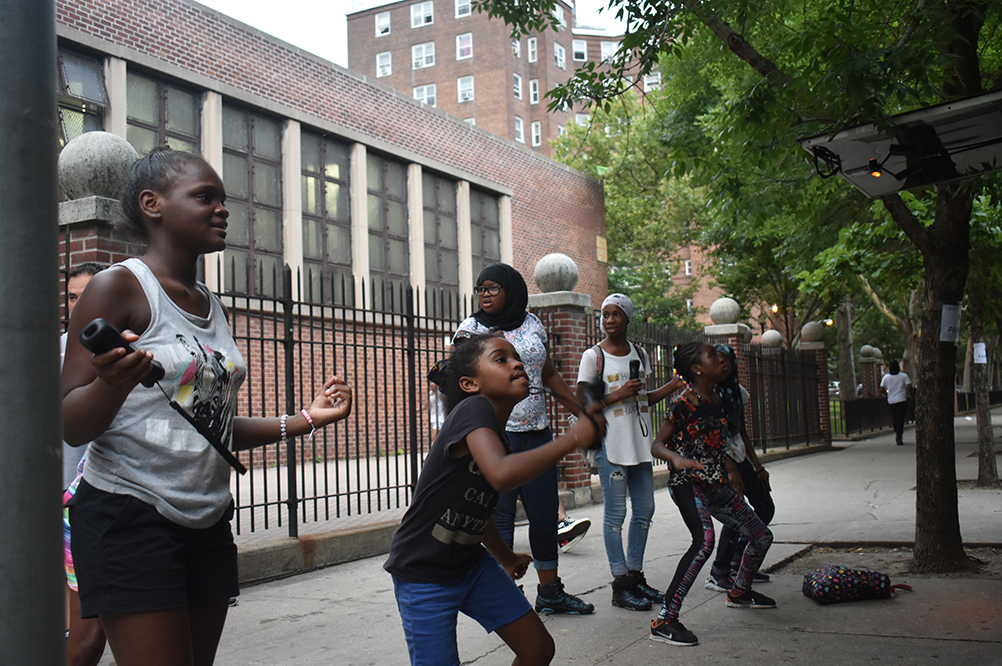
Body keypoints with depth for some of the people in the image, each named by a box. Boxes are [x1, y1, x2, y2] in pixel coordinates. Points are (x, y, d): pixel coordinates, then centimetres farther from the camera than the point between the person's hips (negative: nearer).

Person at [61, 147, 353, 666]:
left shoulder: (211, 306, 14)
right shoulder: (119, 286, -9)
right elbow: (72, 427, -14)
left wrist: (304, 420, 15)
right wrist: (112, 381, -34)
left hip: (206, 521, 8)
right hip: (129, 520, -7)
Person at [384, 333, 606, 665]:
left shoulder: (500, 436, 5)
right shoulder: (473, 409, -22)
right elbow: (501, 474, -42)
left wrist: (506, 557, 33)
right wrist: (572, 438, -33)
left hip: (471, 564, 9)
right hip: (424, 574, -9)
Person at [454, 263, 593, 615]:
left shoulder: (532, 323, 10)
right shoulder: (472, 328, -2)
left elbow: (550, 375, 18)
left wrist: (585, 413, 19)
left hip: (537, 432, 5)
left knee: (545, 513, 10)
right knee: (500, 516, -2)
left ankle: (549, 591, 23)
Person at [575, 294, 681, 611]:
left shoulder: (639, 353, 12)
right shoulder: (593, 356, -5)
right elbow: (581, 403, -8)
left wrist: (674, 385, 8)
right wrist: (618, 395, -17)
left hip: (640, 442, 6)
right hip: (610, 443, -6)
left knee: (644, 509, 9)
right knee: (616, 513, -4)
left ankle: (635, 574, 22)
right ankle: (620, 584, 3)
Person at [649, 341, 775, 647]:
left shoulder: (716, 400, 10)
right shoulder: (683, 401, -14)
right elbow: (657, 444, -18)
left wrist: (731, 468, 32)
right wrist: (677, 458, -37)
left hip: (713, 485, 9)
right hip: (687, 483, -9)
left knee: (762, 535, 15)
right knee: (705, 540, -33)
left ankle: (740, 592, 43)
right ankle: (664, 621, -31)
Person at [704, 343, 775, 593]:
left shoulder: (737, 391, 13)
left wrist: (757, 466, 15)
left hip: (739, 458, 9)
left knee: (765, 508, 10)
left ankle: (737, 563, 21)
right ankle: (718, 574, -7)